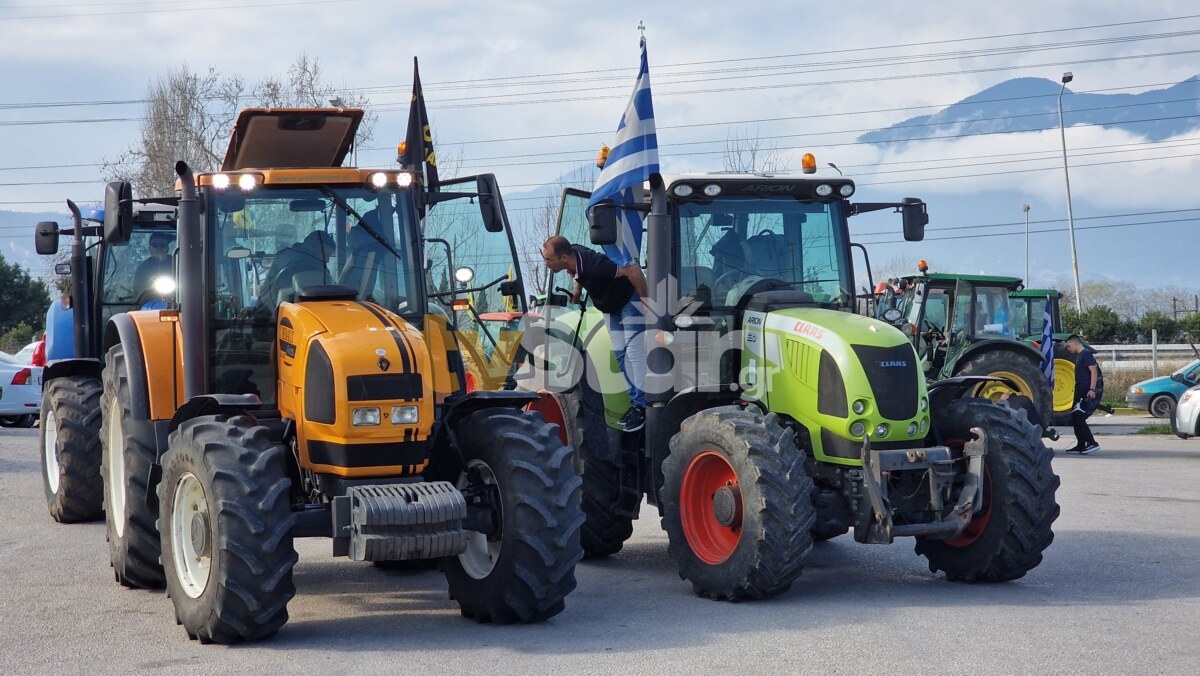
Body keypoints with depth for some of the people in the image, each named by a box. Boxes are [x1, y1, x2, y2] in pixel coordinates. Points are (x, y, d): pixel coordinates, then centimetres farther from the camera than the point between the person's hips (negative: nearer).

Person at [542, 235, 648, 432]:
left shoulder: (593, 265, -39)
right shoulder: (573, 256, -14)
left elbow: (632, 270, -36)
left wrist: (646, 299, -27)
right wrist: (577, 290, 0)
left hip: (631, 299, -9)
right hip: (611, 308, 9)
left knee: (635, 353, -14)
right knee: (620, 355, 8)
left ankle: (642, 407, -12)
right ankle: (635, 401, 15)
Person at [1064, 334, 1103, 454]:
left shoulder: (1086, 354, -9)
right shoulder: (1079, 356, 21)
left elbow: (1094, 371, -18)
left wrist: (1092, 389, -26)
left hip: (1089, 393, -10)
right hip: (1082, 393, 10)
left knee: (1077, 417, -15)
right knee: (1076, 418, 10)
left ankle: (1092, 443, -15)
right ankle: (1081, 446, 14)